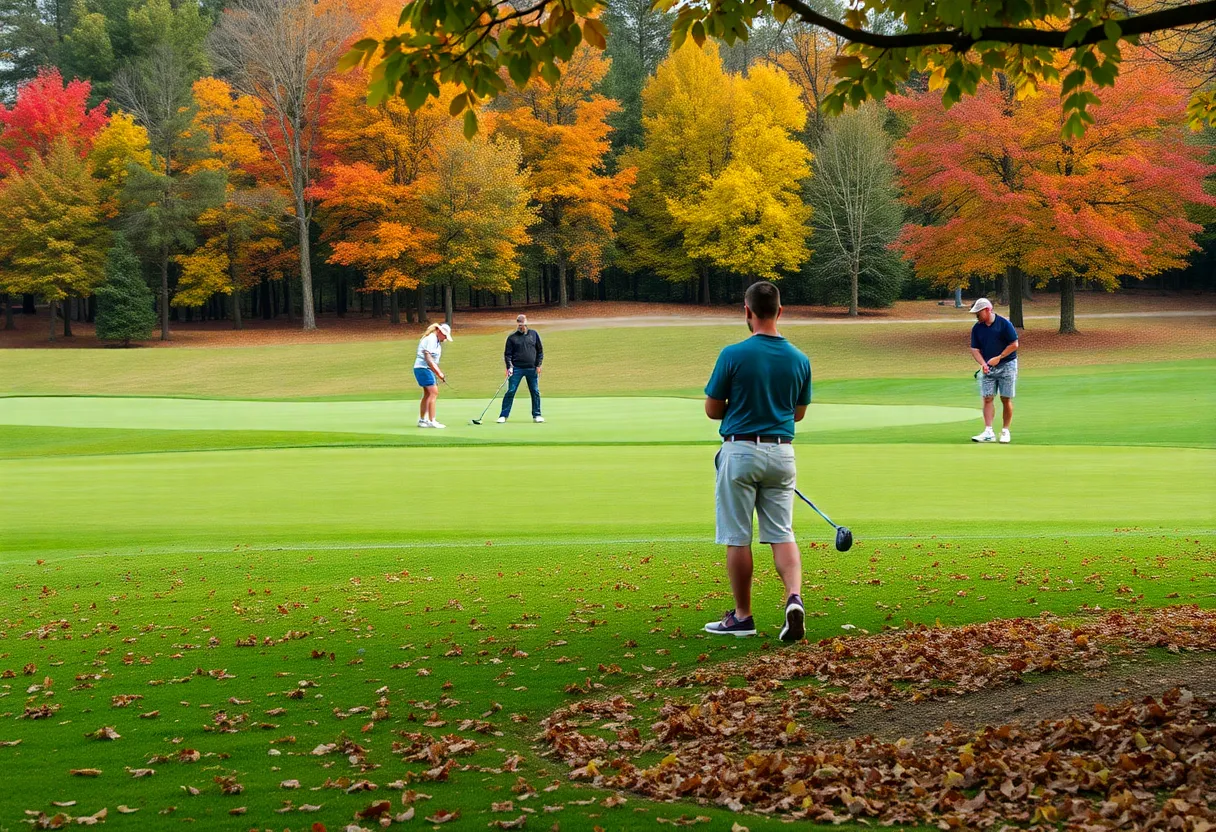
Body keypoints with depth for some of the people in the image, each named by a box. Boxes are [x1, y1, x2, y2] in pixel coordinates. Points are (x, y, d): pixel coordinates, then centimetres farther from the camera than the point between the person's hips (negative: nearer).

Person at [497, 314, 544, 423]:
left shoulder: (534, 334, 8)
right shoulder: (512, 337, 3)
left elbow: (540, 351, 11)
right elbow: (507, 354, 3)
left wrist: (538, 365, 2)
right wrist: (509, 367, -11)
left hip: (532, 369, 2)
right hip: (516, 369, -2)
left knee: (535, 392, 4)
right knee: (510, 391, -6)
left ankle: (537, 415, 14)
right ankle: (503, 415, -2)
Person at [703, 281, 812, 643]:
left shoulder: (733, 355, -12)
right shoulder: (799, 359, 2)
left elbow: (712, 409, -4)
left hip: (740, 452, -4)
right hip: (782, 453, 4)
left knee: (737, 538, 5)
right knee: (782, 533, 7)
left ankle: (742, 616, 12)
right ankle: (794, 597, -15)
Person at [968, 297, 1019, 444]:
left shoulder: (1004, 323, -10)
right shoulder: (977, 328, 3)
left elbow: (1014, 344, -9)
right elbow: (975, 349, 4)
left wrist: (998, 358, -13)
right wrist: (983, 363, -13)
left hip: (1006, 365, -4)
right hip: (988, 369, 4)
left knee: (1006, 399, -1)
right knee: (987, 398, -5)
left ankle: (1005, 431, 8)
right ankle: (988, 432, -8)